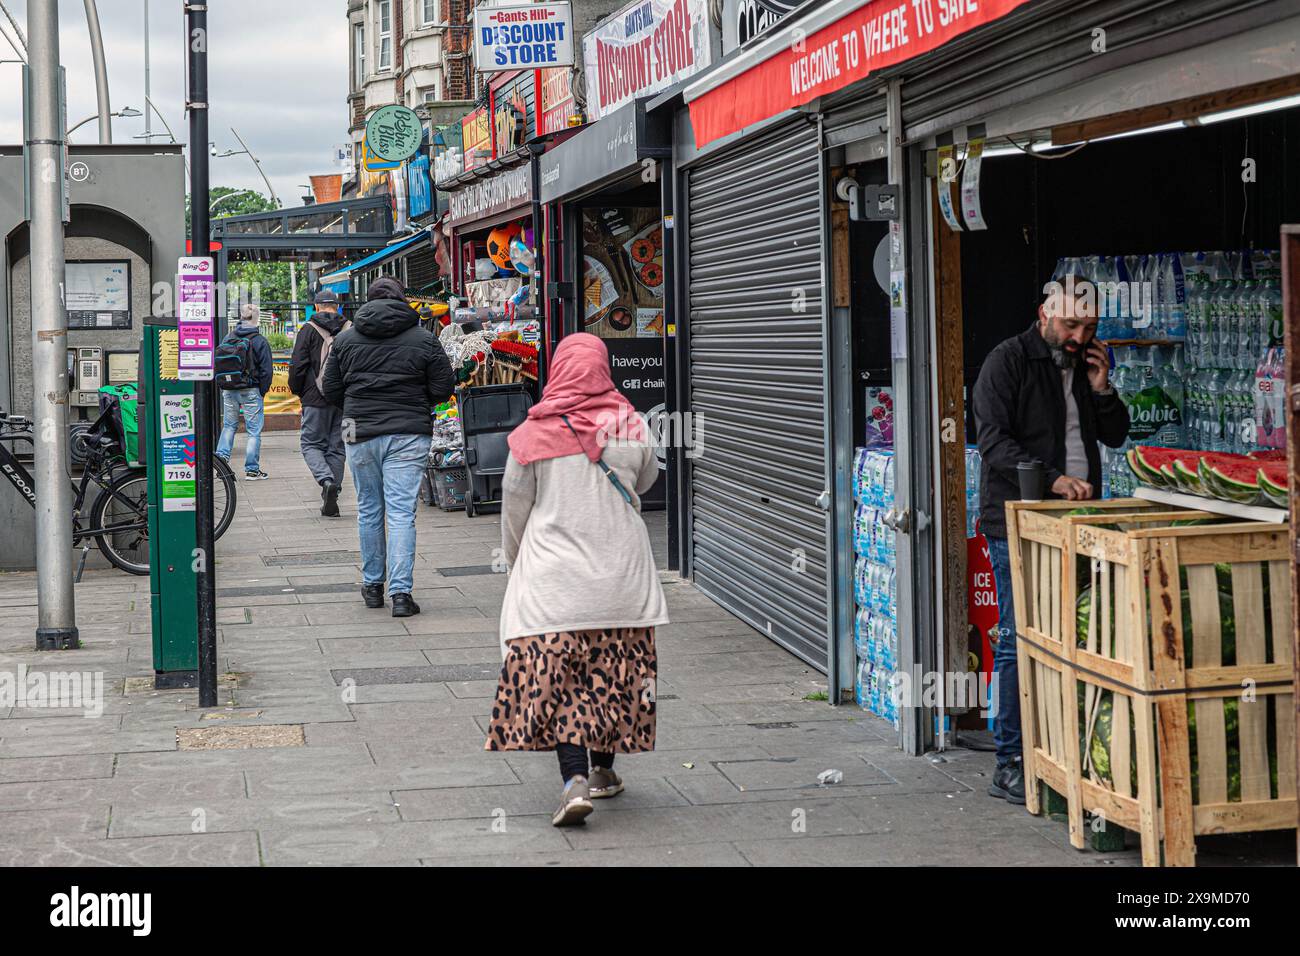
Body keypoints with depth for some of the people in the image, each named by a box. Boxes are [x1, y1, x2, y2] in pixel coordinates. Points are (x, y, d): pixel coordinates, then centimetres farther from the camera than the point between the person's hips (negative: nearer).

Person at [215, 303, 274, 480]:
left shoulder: (227, 338, 4)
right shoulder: (259, 341, -10)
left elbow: (217, 364, 7)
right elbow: (267, 370, -12)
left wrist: (224, 386, 13)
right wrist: (262, 391, 0)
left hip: (228, 391, 4)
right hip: (251, 391, -4)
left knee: (229, 425, 21)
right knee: (254, 431, 3)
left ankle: (222, 456, 7)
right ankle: (252, 470, 5)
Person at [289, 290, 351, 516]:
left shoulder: (308, 330, -3)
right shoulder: (351, 330, 6)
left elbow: (298, 366, -6)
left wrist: (297, 390, 9)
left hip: (316, 398, -3)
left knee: (311, 443, 8)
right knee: (337, 447, 9)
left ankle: (327, 480, -19)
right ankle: (331, 501, 9)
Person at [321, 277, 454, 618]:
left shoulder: (345, 340, 5)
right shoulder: (424, 340, -1)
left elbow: (331, 391, 7)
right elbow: (444, 388, 0)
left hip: (361, 434, 2)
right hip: (409, 435, -2)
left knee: (369, 510, 15)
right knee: (401, 513, -3)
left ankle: (372, 585, 24)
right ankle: (401, 593, -10)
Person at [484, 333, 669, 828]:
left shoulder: (533, 434, -7)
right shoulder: (630, 426, -3)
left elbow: (514, 508, 2)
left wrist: (515, 561, 18)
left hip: (554, 576, -2)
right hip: (622, 573, 2)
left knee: (555, 676, -2)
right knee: (615, 671, 14)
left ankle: (575, 780, -14)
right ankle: (604, 770, 25)